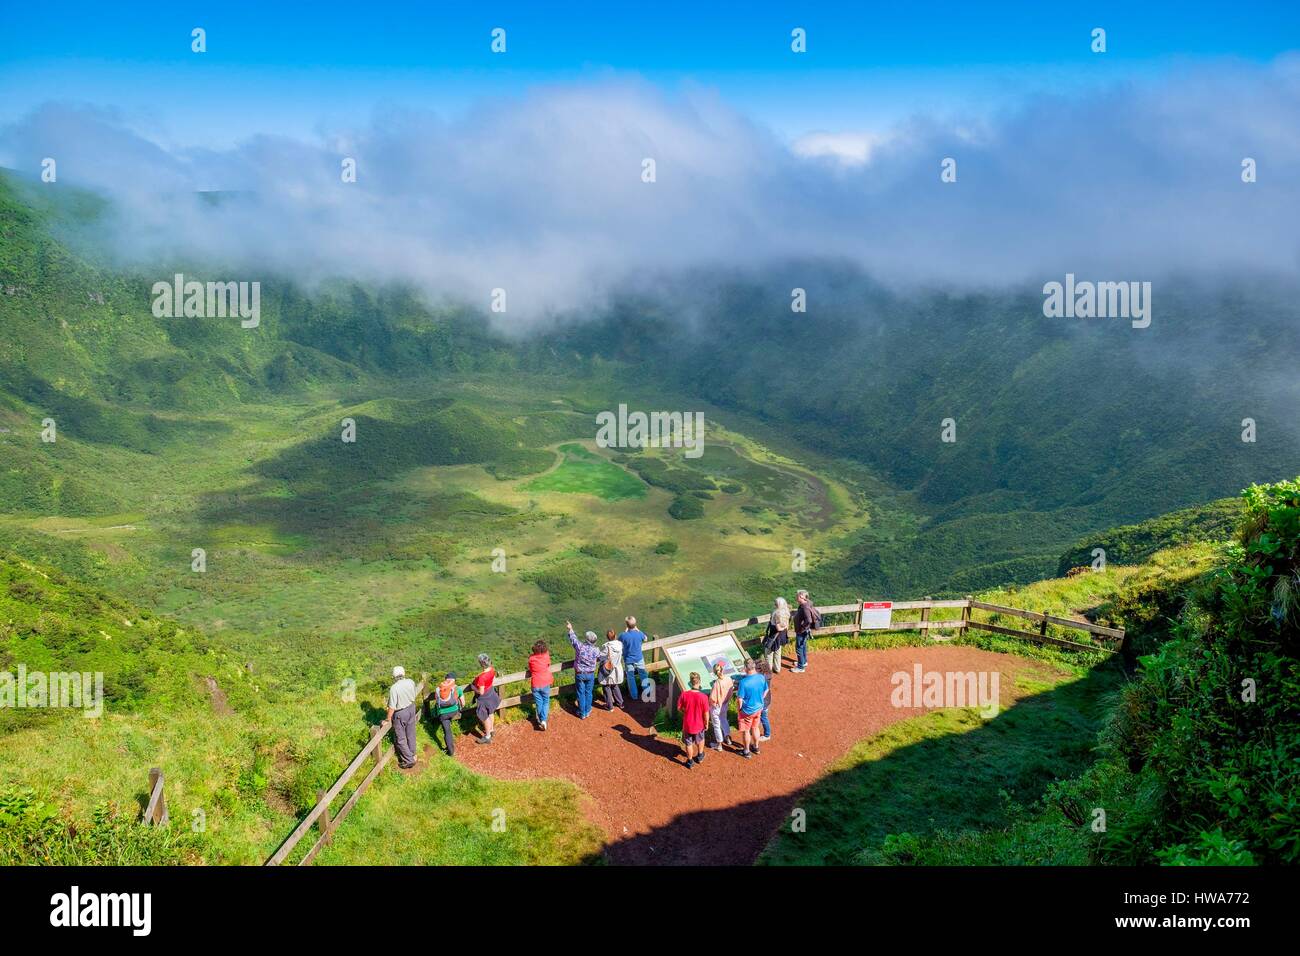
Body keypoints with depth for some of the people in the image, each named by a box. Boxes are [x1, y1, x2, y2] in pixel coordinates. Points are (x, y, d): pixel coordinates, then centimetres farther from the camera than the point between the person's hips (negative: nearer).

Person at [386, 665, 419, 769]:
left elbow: (392, 707, -23)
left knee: (400, 738, 10)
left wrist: (388, 719, -10)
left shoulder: (394, 688, -29)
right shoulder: (411, 682, -11)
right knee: (410, 734, 23)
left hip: (400, 714, -6)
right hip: (411, 709, 6)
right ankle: (412, 755, 38)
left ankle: (409, 760, 14)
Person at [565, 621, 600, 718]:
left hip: (579, 674, -1)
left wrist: (570, 629, 17)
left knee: (581, 693, 9)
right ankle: (587, 712, 26)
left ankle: (582, 713, 17)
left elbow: (573, 638, -1)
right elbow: (600, 656, 8)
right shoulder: (595, 651, -15)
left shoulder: (580, 646, -19)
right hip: (590, 674, 1)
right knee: (588, 693, 16)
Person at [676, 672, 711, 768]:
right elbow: (706, 713, -17)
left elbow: (679, 708, -8)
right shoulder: (703, 696, -27)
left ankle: (690, 762, 37)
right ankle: (700, 757, 48)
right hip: (699, 724, 0)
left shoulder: (684, 694, -22)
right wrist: (706, 723, 1)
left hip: (687, 724, 0)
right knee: (700, 740, 31)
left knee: (689, 743, 23)